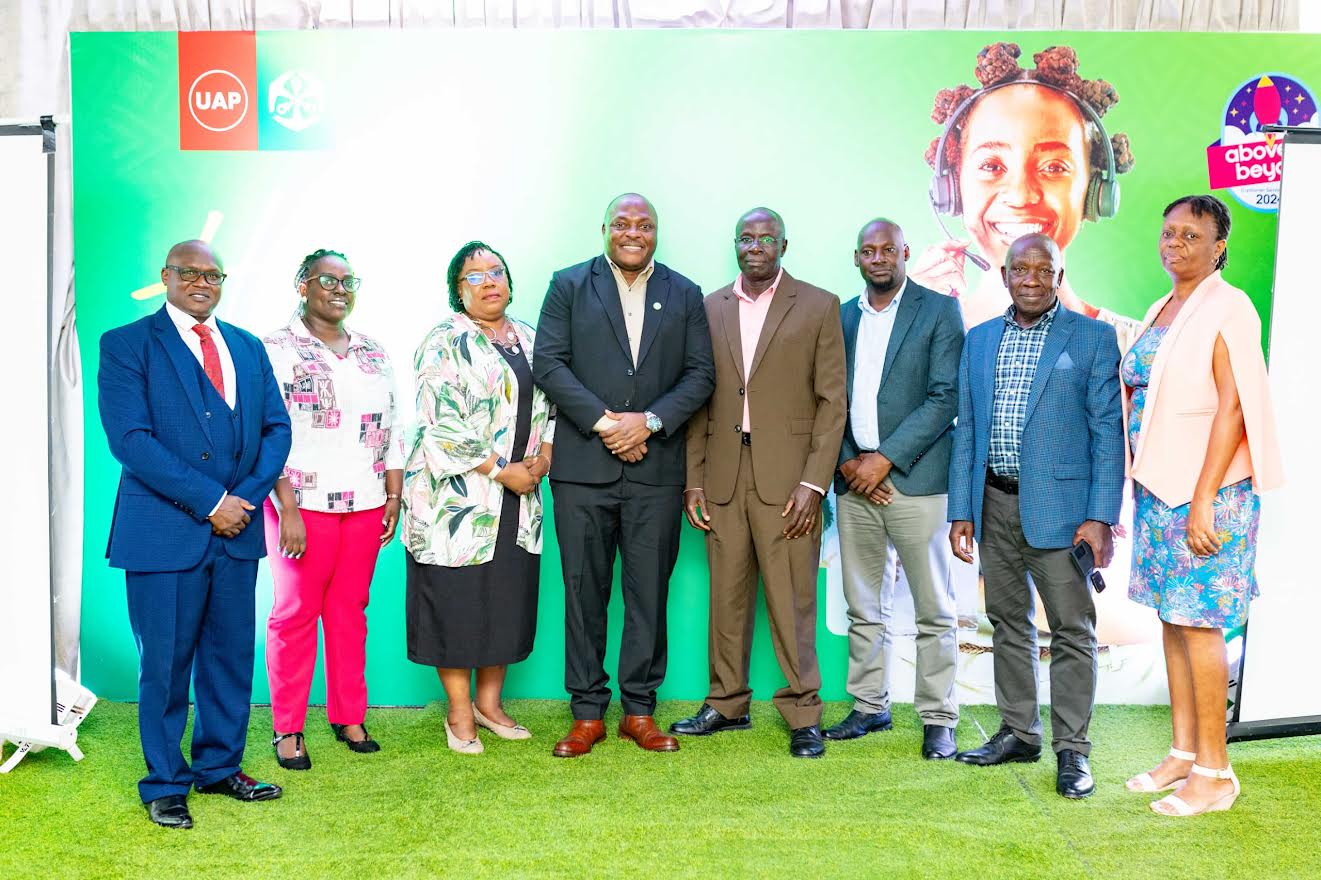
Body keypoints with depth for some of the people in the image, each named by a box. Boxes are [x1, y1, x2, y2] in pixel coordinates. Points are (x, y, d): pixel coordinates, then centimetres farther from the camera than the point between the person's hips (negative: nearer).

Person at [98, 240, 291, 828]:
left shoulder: (248, 347, 13)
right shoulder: (126, 345, -2)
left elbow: (276, 428, 9)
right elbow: (130, 439, -13)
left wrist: (248, 495, -7)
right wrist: (210, 502, -16)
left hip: (237, 529, 5)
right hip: (164, 531, -4)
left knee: (231, 658, 12)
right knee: (165, 664, 6)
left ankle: (219, 767, 28)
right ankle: (165, 785, 22)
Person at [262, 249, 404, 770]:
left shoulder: (373, 354, 13)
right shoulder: (275, 350, -3)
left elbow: (392, 431, 14)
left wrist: (394, 499, 8)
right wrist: (288, 509, -14)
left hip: (365, 504, 4)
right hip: (303, 502, -4)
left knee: (350, 610, 10)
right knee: (296, 612, 2)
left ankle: (349, 716, 22)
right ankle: (287, 728, 14)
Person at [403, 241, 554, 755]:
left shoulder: (529, 340, 13)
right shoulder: (446, 342, -7)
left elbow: (549, 406, 16)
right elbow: (444, 425, -15)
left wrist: (542, 457, -3)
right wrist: (502, 472, -15)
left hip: (517, 498, 6)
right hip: (458, 495, -6)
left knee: (509, 600, 11)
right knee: (458, 601, 1)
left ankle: (489, 703, 27)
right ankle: (459, 714, 16)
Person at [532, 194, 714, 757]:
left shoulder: (684, 295, 11)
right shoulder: (569, 286, 6)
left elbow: (701, 373, 4)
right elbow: (547, 363, -3)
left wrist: (649, 420, -11)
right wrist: (603, 421, -12)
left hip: (656, 468, 1)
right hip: (583, 464, -1)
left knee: (650, 593, 6)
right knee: (584, 591, 5)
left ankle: (639, 711, 18)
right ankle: (587, 714, 16)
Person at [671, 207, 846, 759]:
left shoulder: (818, 307, 3)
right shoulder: (710, 309, 12)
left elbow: (832, 402, -1)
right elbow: (699, 401, 11)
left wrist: (813, 483, -9)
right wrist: (693, 480, 4)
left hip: (787, 478, -3)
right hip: (723, 477, 3)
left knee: (792, 599, 0)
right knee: (727, 595, 10)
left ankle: (802, 714, 13)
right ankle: (727, 703, 24)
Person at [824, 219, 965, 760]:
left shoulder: (939, 310, 0)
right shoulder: (841, 317, 14)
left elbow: (946, 397, -8)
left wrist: (885, 459, -13)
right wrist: (847, 460, -4)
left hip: (915, 479, -4)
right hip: (855, 482, 4)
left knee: (934, 610, 2)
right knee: (863, 608, 11)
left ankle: (938, 718, 13)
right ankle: (870, 708, 23)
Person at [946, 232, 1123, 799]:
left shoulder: (1093, 338, -1)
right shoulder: (979, 340, 11)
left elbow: (1108, 430, -5)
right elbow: (966, 429, 11)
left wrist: (1100, 516, -12)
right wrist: (961, 511, 6)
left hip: (1058, 506, -4)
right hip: (994, 503, 4)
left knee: (1072, 628, 0)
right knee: (1008, 622, 13)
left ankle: (1072, 750, 11)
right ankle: (1019, 733, 26)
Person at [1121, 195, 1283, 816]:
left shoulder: (1228, 308, -9)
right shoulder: (1162, 310, 15)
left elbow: (1233, 408, -16)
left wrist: (1203, 501, -21)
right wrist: (1142, 485, 12)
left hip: (1205, 491, -8)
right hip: (1157, 487, 8)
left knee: (1198, 622, -4)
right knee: (1172, 618, 11)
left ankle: (1215, 774, 7)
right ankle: (1184, 754, 22)